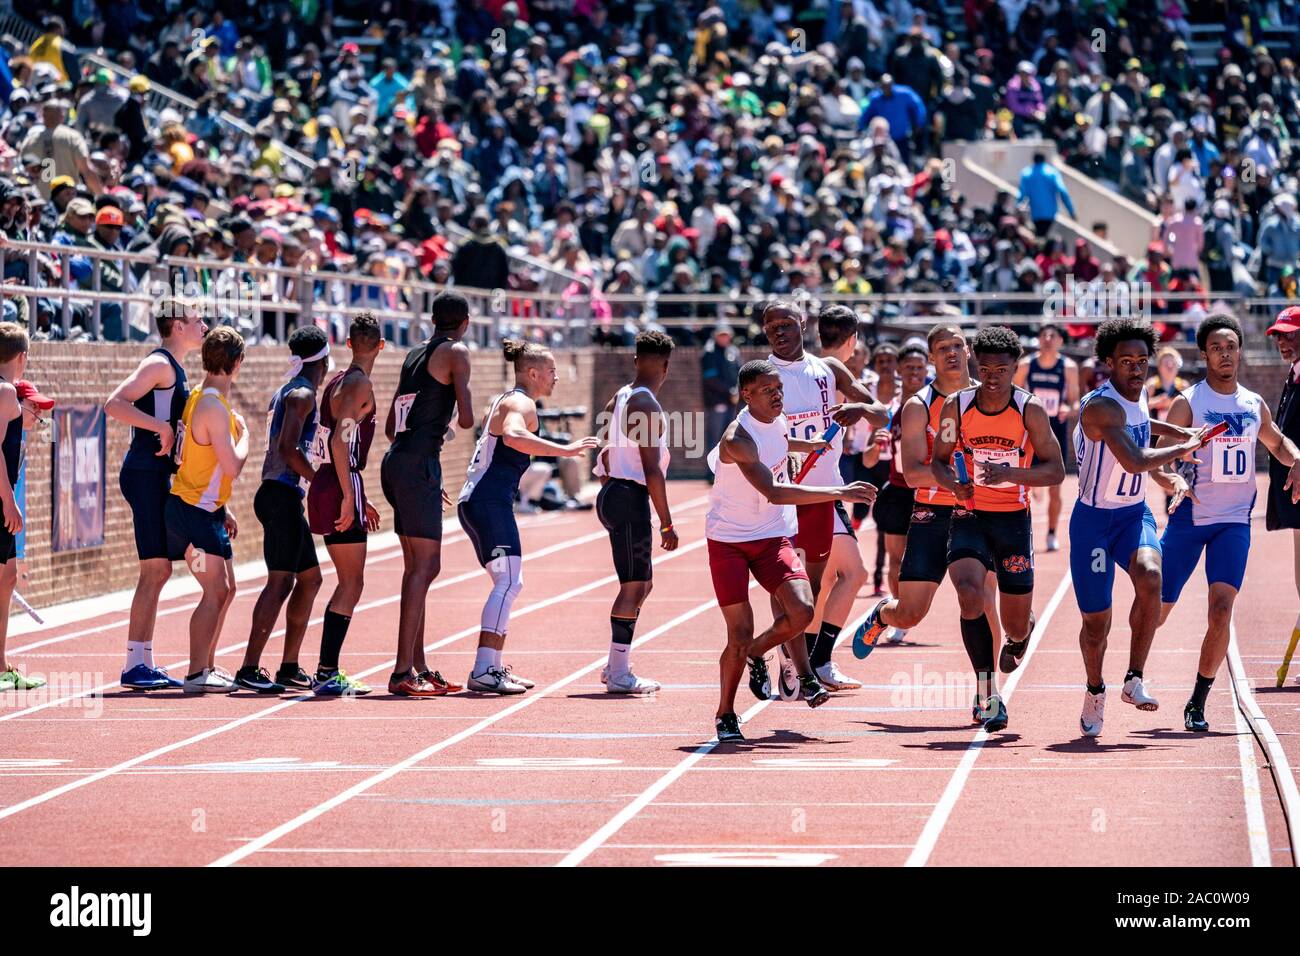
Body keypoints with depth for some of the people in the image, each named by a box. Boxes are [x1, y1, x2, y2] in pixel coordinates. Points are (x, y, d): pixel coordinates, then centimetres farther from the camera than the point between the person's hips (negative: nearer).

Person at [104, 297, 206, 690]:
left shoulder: (173, 368, 18)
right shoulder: (159, 364, -12)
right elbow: (114, 404, -23)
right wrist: (161, 426, -24)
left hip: (156, 476, 10)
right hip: (146, 475, -10)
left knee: (158, 571, 10)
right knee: (155, 569, -11)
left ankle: (144, 663, 14)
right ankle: (134, 665, -10)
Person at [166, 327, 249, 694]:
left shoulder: (202, 399, 13)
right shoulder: (214, 408, -19)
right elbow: (232, 466, -22)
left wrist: (222, 511, 19)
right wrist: (244, 433, -5)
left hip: (206, 510, 10)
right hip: (193, 512, -10)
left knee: (225, 590, 15)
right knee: (215, 592, -11)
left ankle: (206, 666, 22)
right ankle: (196, 674, -10)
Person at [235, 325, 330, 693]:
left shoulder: (284, 393, 19)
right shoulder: (302, 395, -10)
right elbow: (288, 448, -20)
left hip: (279, 495, 10)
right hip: (282, 495, -10)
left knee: (309, 579, 15)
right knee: (281, 581, -14)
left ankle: (290, 666, 17)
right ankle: (250, 669, -19)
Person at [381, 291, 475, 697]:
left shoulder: (414, 355, 21)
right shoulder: (456, 352, -3)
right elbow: (466, 419, -12)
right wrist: (463, 408, 13)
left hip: (397, 461, 8)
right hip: (419, 464, -8)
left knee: (422, 568, 14)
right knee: (422, 567, -10)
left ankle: (418, 668, 17)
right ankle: (403, 671, -16)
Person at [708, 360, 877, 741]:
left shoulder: (777, 421, 0)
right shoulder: (738, 439, -25)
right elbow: (774, 493, -35)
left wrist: (806, 445, 27)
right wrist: (838, 492, -37)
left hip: (772, 537, 6)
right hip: (729, 540, -6)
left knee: (801, 612, -15)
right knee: (740, 632, -7)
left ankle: (754, 653, 15)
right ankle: (725, 714, 15)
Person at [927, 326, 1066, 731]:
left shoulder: (1030, 410, -9)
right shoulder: (956, 406, -5)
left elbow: (1056, 470, -8)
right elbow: (938, 459, 7)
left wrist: (1010, 473, -25)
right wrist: (952, 482, -16)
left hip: (1013, 519, 0)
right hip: (969, 516, 0)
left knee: (1017, 625, 7)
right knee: (970, 596, -27)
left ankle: (1020, 635, 49)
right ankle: (987, 693, -17)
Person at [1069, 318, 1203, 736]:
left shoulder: (1137, 397, 4)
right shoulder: (1100, 406, -21)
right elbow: (1134, 461, -33)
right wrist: (1184, 448, -19)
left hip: (1134, 514, 5)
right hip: (1094, 518, -5)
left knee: (1150, 577, -27)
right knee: (1096, 622, 2)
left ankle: (1134, 681, -17)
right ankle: (1095, 692, 32)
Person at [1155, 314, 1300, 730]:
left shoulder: (1254, 405, 7)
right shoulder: (1187, 403, -6)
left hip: (1234, 522, 2)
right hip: (1189, 518, -2)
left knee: (1221, 609, -14)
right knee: (1159, 608, 2)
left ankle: (1197, 703, -3)